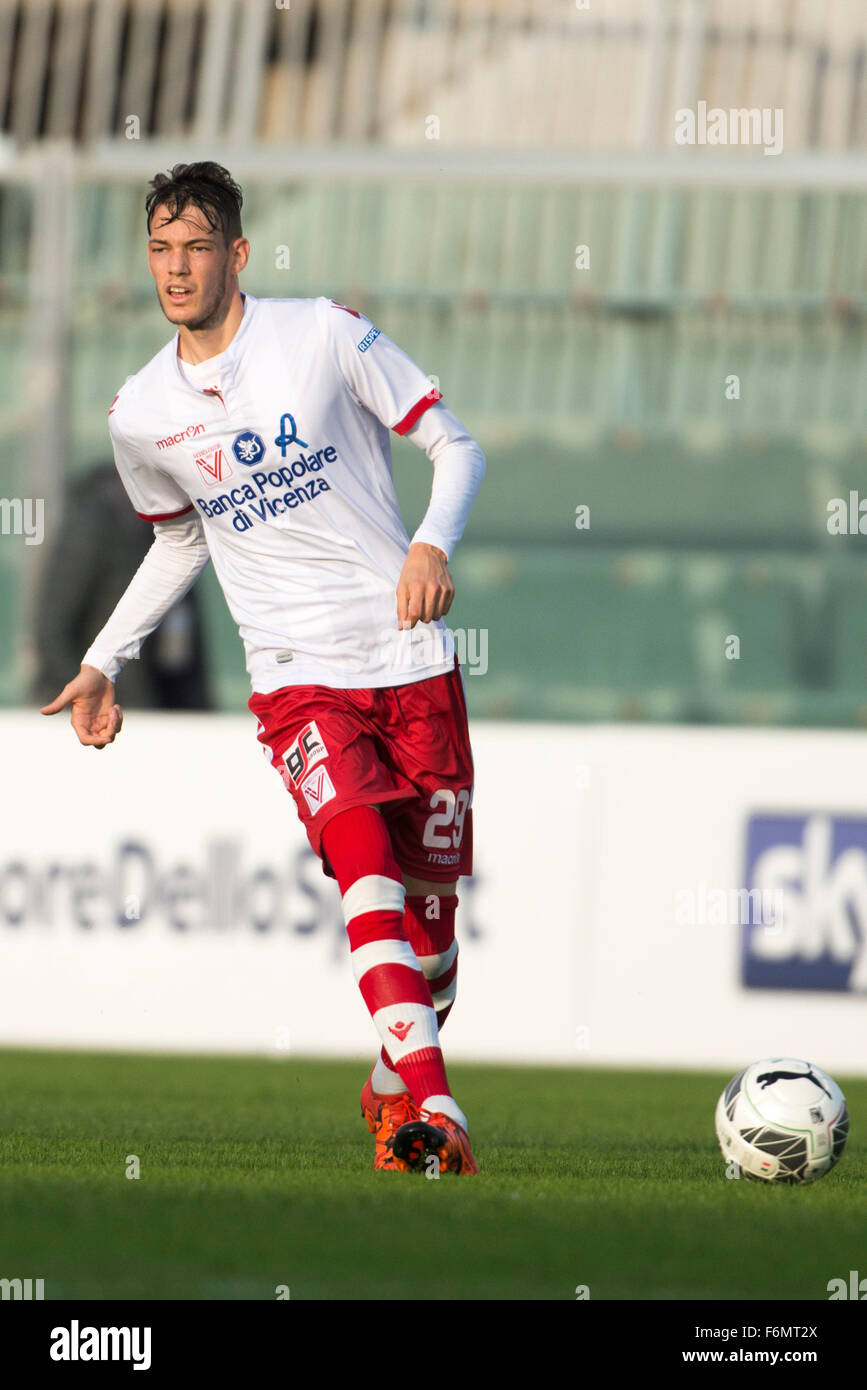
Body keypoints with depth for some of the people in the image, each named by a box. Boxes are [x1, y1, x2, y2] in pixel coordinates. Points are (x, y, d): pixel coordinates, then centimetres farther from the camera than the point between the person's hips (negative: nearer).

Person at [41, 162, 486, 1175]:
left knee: (430, 904, 4)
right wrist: (103, 660, 20)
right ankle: (432, 1109, -31)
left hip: (414, 662, 0)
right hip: (298, 677, 0)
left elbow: (456, 447, 0)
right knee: (368, 870, -24)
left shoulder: (326, 335, -4)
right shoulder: (141, 415, 5)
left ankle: (395, 1084, 31)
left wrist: (434, 545, -18)